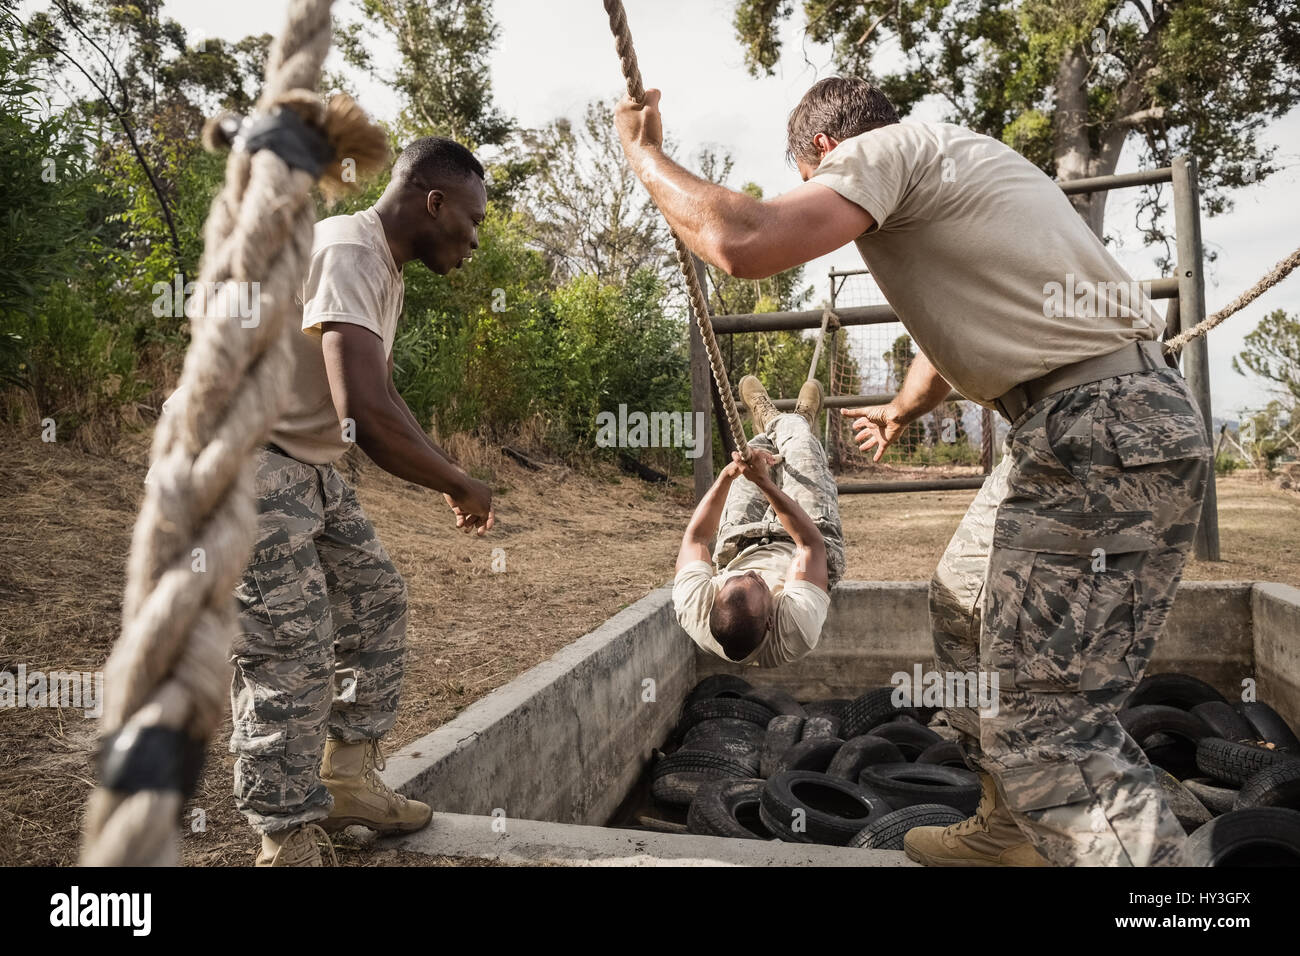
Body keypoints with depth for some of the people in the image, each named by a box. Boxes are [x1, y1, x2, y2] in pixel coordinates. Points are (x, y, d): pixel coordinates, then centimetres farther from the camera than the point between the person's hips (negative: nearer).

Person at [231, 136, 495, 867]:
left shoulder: (385, 267, 10)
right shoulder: (349, 253, -22)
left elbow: (382, 395, 21)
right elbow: (366, 415, -35)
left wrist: (449, 478, 13)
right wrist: (459, 483, -19)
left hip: (309, 466, 10)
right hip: (247, 463, -10)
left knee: (376, 599, 12)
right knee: (293, 653, -7)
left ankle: (347, 780, 25)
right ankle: (288, 841, 9)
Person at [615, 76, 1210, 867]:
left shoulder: (882, 150, -6)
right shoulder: (944, 163, 23)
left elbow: (745, 243, -22)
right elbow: (958, 322, 36)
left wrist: (645, 154, -4)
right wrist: (901, 411, 53)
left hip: (1102, 431, -11)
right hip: (1088, 421, 11)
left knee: (1043, 711, -11)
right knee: (965, 610, 22)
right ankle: (1011, 829, 35)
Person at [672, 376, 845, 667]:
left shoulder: (693, 611, -43)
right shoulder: (797, 626, -48)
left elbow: (694, 538, -25)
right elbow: (812, 542, -37)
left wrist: (725, 476, -30)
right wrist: (764, 483, -43)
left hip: (740, 549, 2)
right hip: (803, 552, -2)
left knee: (759, 444, 16)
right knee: (795, 429, 7)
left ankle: (769, 427, 56)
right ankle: (779, 429, 48)